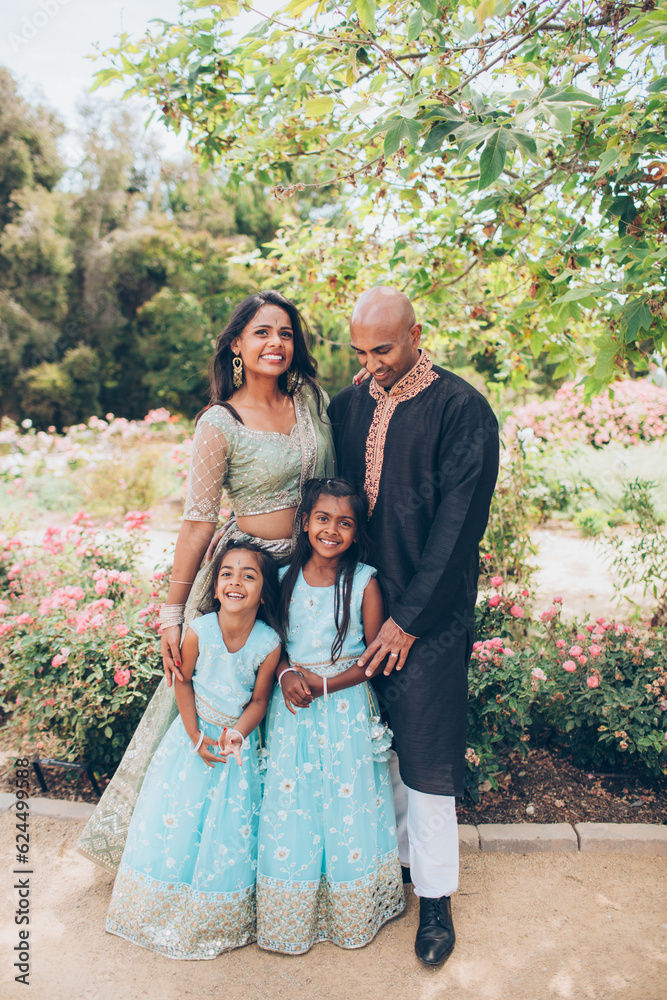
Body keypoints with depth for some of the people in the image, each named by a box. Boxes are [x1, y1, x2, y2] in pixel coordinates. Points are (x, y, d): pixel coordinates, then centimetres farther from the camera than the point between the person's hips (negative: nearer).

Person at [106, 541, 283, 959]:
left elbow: (259, 699, -7)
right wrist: (195, 737, -10)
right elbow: (183, 680, -7)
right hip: (196, 732, 0)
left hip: (239, 741, 0)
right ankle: (168, 908, 36)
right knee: (176, 816, 9)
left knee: (230, 828, 8)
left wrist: (237, 733, -21)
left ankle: (218, 919, 34)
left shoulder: (269, 643, -20)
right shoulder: (199, 631, -21)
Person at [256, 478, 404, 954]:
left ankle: (350, 913, 32)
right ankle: (293, 916, 31)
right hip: (292, 706, 2)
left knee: (348, 805, 7)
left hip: (346, 705, -2)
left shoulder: (365, 582, -10)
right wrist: (286, 673, -11)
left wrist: (323, 684, -16)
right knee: (289, 807, 8)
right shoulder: (285, 577, -3)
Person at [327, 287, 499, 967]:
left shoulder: (462, 410, -11)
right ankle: (389, 855, 38)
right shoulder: (346, 406, 5)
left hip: (429, 613, -4)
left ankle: (435, 896, 26)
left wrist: (408, 617, -13)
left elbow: (457, 524, -14)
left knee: (424, 759, 5)